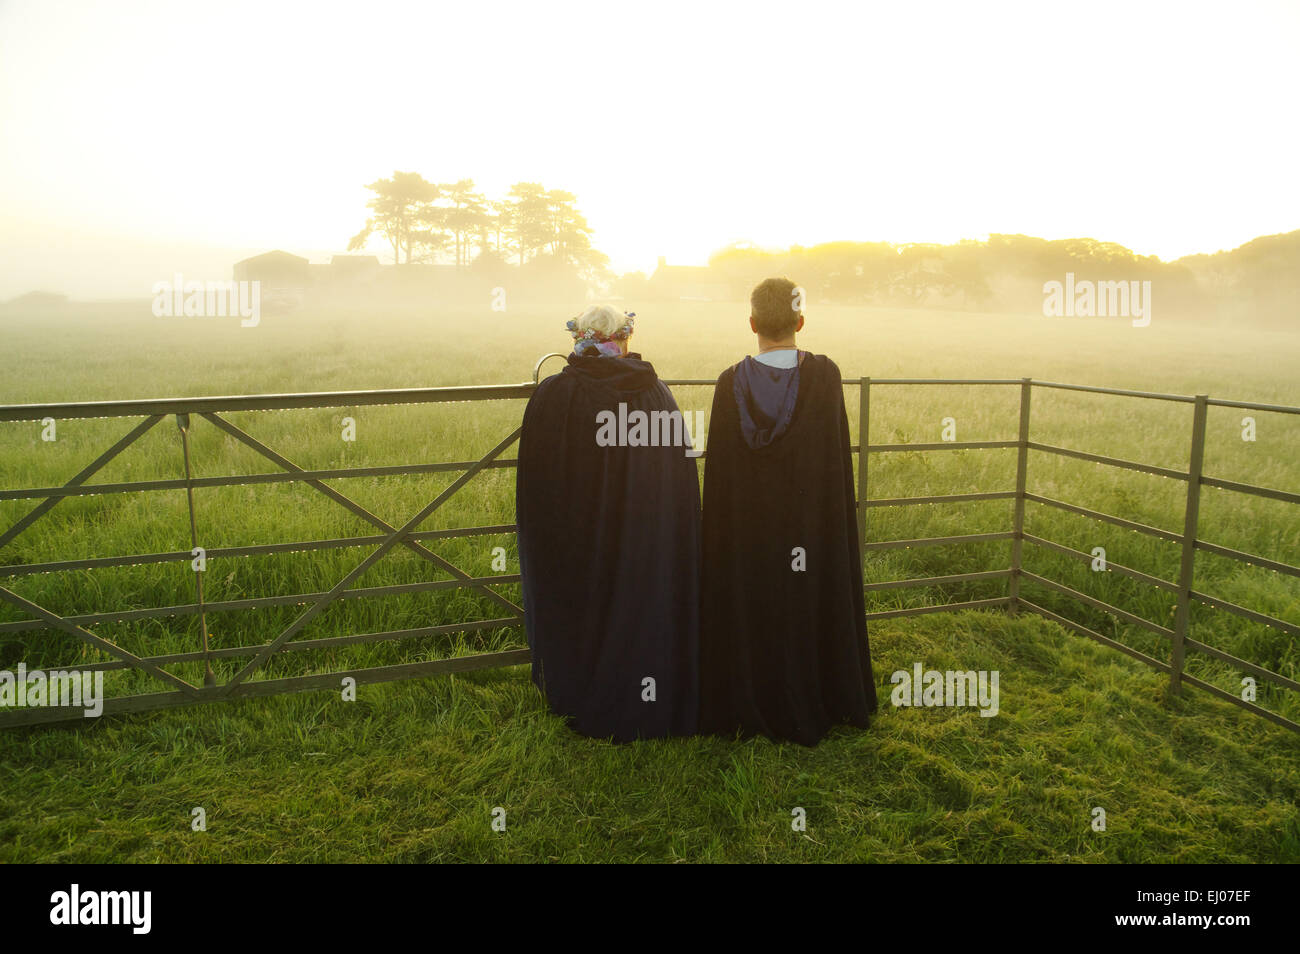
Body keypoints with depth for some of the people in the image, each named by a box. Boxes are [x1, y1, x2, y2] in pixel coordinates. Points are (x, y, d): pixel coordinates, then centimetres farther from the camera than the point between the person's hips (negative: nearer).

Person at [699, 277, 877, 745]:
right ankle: (809, 707, 28)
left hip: (745, 532, 0)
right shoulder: (824, 375, -11)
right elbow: (837, 457, -7)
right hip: (811, 526, 1)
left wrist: (723, 528, 3)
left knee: (748, 613, 12)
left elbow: (719, 467, -7)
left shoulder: (732, 383, -11)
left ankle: (745, 708, 24)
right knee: (807, 609, 15)